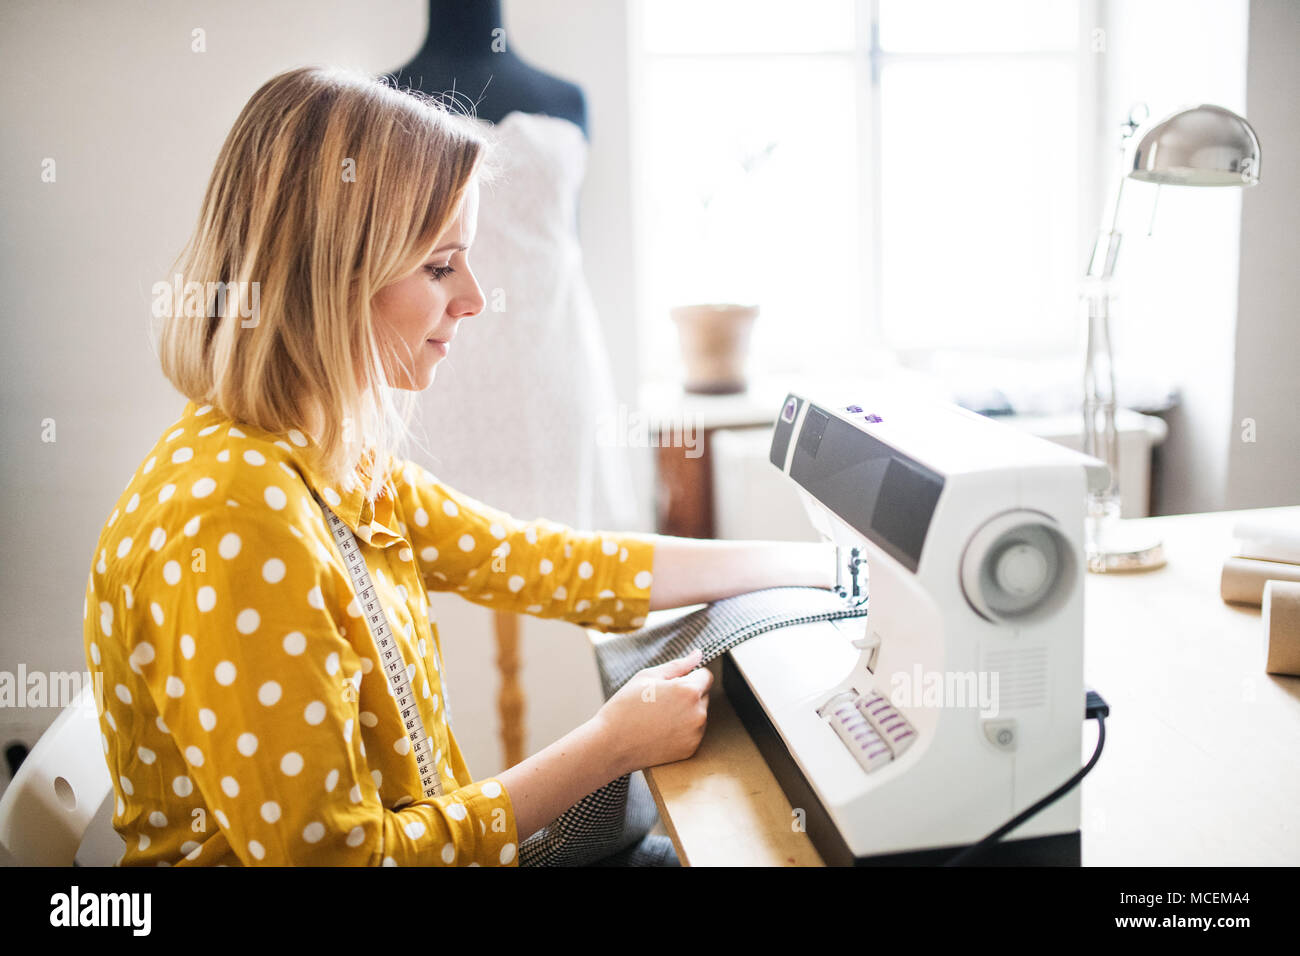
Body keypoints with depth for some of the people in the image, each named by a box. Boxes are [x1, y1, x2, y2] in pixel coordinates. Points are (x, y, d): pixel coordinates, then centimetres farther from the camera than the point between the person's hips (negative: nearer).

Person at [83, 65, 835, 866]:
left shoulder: (335, 463, -1)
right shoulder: (235, 526, -29)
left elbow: (540, 561, 3)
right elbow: (333, 854, -26)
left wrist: (821, 564, 6)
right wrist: (611, 745, -18)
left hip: (406, 823, 7)